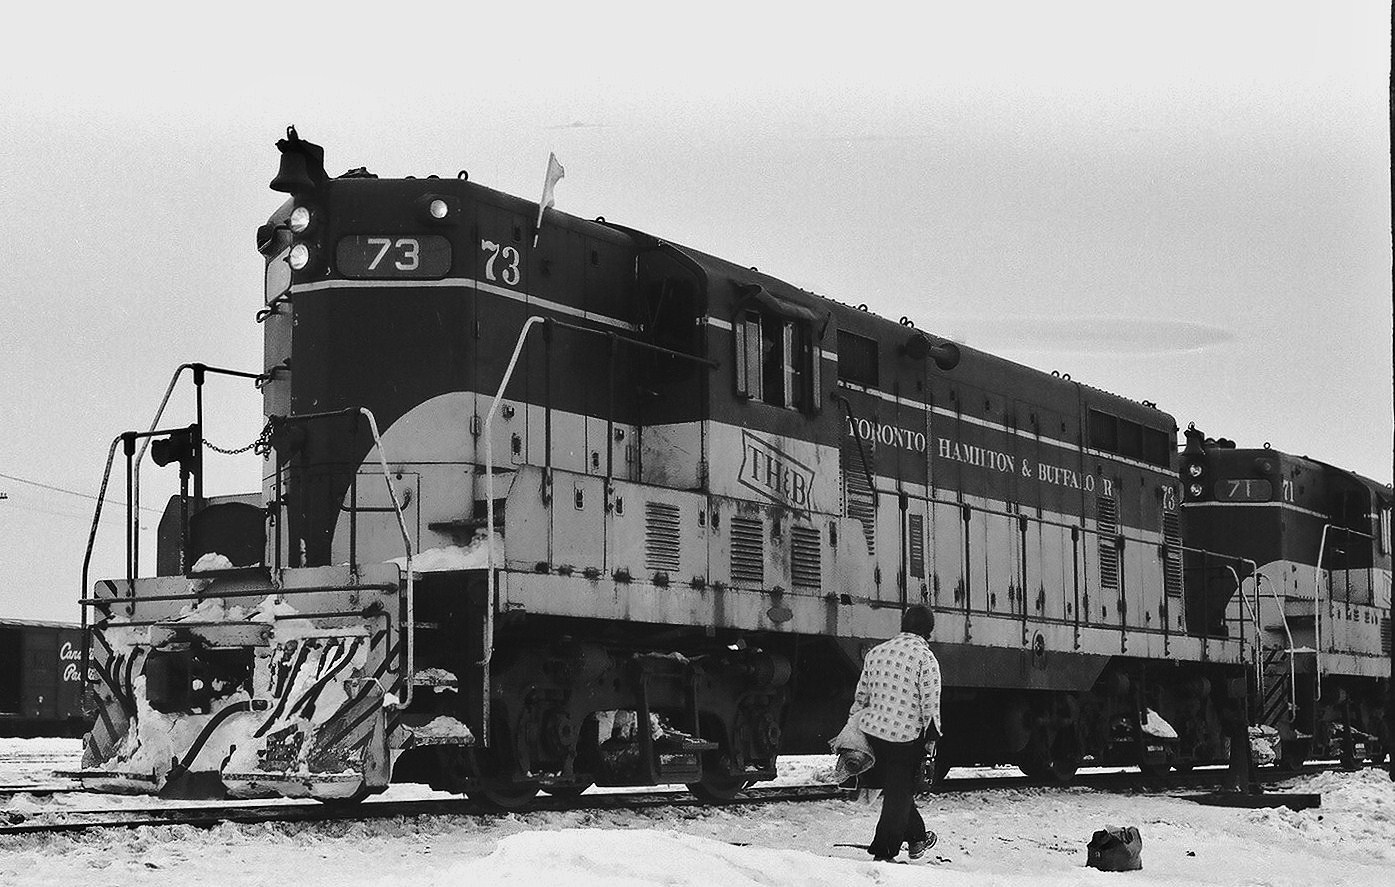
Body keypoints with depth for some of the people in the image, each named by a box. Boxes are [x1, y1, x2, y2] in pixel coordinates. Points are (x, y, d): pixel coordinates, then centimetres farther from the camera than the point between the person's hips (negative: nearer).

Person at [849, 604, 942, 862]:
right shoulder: (925, 658, -11)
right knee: (899, 794, 5)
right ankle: (883, 853, 6)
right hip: (906, 737, -6)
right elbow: (930, 707, -12)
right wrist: (931, 741, -5)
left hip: (872, 730, 6)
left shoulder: (875, 653, 8)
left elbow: (861, 697, 14)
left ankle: (916, 837, 38)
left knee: (896, 788, 22)